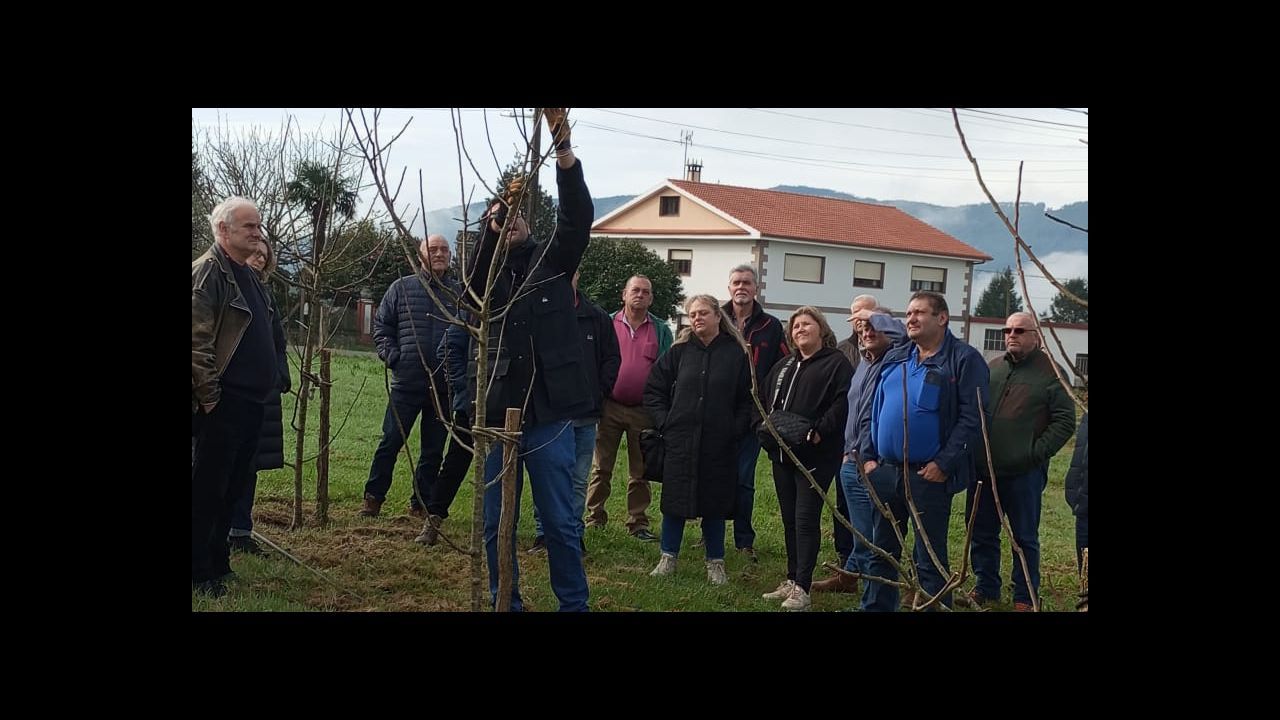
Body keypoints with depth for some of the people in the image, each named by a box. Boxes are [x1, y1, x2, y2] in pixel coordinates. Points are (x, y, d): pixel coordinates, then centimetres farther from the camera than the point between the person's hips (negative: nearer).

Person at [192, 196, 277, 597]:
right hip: (221, 405, -9)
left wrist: (267, 386, 20)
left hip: (251, 403, 9)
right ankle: (201, 574, 7)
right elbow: (197, 340, -20)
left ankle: (218, 564, 26)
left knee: (232, 488, 15)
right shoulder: (207, 272, -12)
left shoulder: (248, 275, 17)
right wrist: (209, 395, -19)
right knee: (207, 489, -1)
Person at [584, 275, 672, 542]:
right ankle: (594, 518, 11)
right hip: (609, 407, 0)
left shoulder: (661, 330, 6)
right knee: (601, 467, 3)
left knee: (640, 472, 8)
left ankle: (638, 522, 15)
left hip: (644, 410, 1)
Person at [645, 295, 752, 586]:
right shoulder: (679, 351, 4)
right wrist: (664, 422, 0)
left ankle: (715, 564, 19)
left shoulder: (736, 354, 1)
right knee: (675, 500, 7)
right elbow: (653, 389, 9)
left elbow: (746, 400, 4)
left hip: (719, 445, -1)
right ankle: (668, 558, 21)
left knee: (714, 503, 7)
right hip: (680, 441, 1)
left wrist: (736, 429, -6)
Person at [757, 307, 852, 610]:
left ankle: (802, 588, -7)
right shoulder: (784, 366, 20)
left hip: (815, 455, -8)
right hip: (782, 454, 8)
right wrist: (764, 426, 9)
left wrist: (819, 431, -24)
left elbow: (843, 402, -16)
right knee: (789, 518, 12)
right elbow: (765, 399, 25)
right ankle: (791, 580, 21)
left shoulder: (836, 363, -4)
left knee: (806, 519, -9)